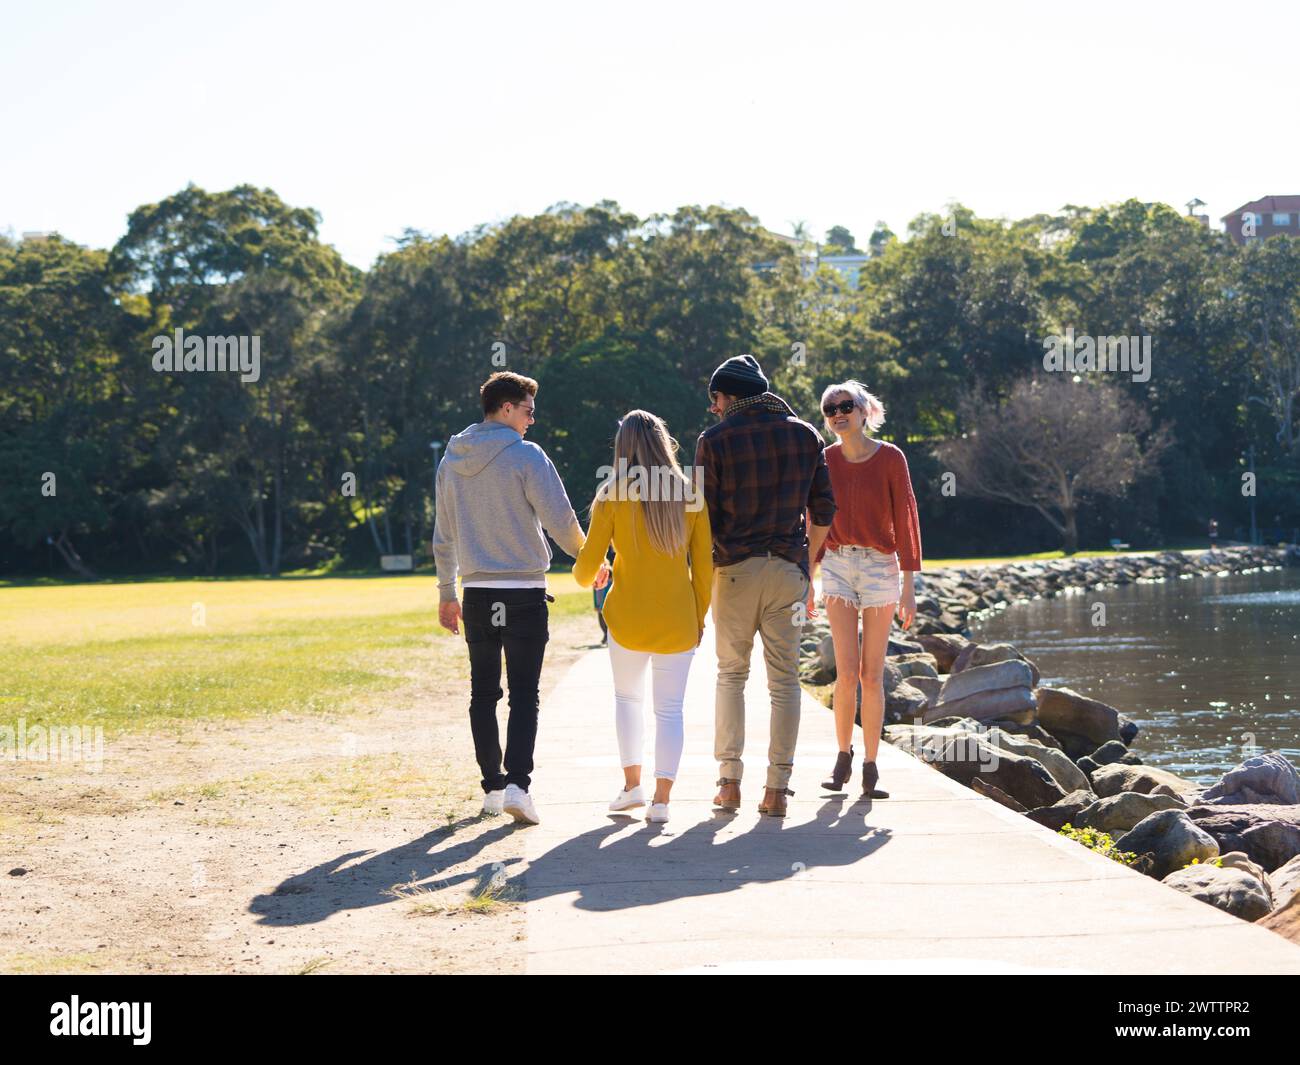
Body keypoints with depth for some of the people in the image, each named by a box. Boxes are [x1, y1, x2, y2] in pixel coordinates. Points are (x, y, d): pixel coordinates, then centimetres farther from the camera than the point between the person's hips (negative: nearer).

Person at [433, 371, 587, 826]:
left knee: (483, 693, 11)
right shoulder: (525, 456, -10)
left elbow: (443, 536, 15)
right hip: (525, 592, -5)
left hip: (477, 593, 5)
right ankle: (517, 784, -15)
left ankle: (492, 786, 15)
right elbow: (560, 520, -11)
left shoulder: (451, 461, 9)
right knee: (524, 694, -4)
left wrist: (446, 592, 23)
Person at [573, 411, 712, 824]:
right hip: (678, 620, 1)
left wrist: (586, 578, 21)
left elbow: (587, 564, -3)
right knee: (669, 709, 6)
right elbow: (704, 566, 1)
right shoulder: (689, 495, -2)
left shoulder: (613, 495, -6)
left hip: (629, 616, -1)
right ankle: (661, 799, -4)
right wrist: (699, 616, 13)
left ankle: (632, 785, 18)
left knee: (627, 697, 21)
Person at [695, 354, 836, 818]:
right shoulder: (805, 435, 8)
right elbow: (823, 511, 8)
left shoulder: (716, 439, -2)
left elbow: (704, 516, -4)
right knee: (784, 679, 4)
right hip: (788, 569, 2)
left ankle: (729, 780, 5)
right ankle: (777, 787, 0)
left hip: (735, 569, -2)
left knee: (731, 673, 11)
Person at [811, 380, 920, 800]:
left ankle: (870, 767, 9)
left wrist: (909, 585, -6)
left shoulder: (891, 458, -4)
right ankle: (843, 756, 11)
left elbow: (905, 519, -3)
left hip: (880, 565, -1)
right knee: (847, 671, -8)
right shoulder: (823, 462, 3)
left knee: (872, 675, 1)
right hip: (837, 566, 1)